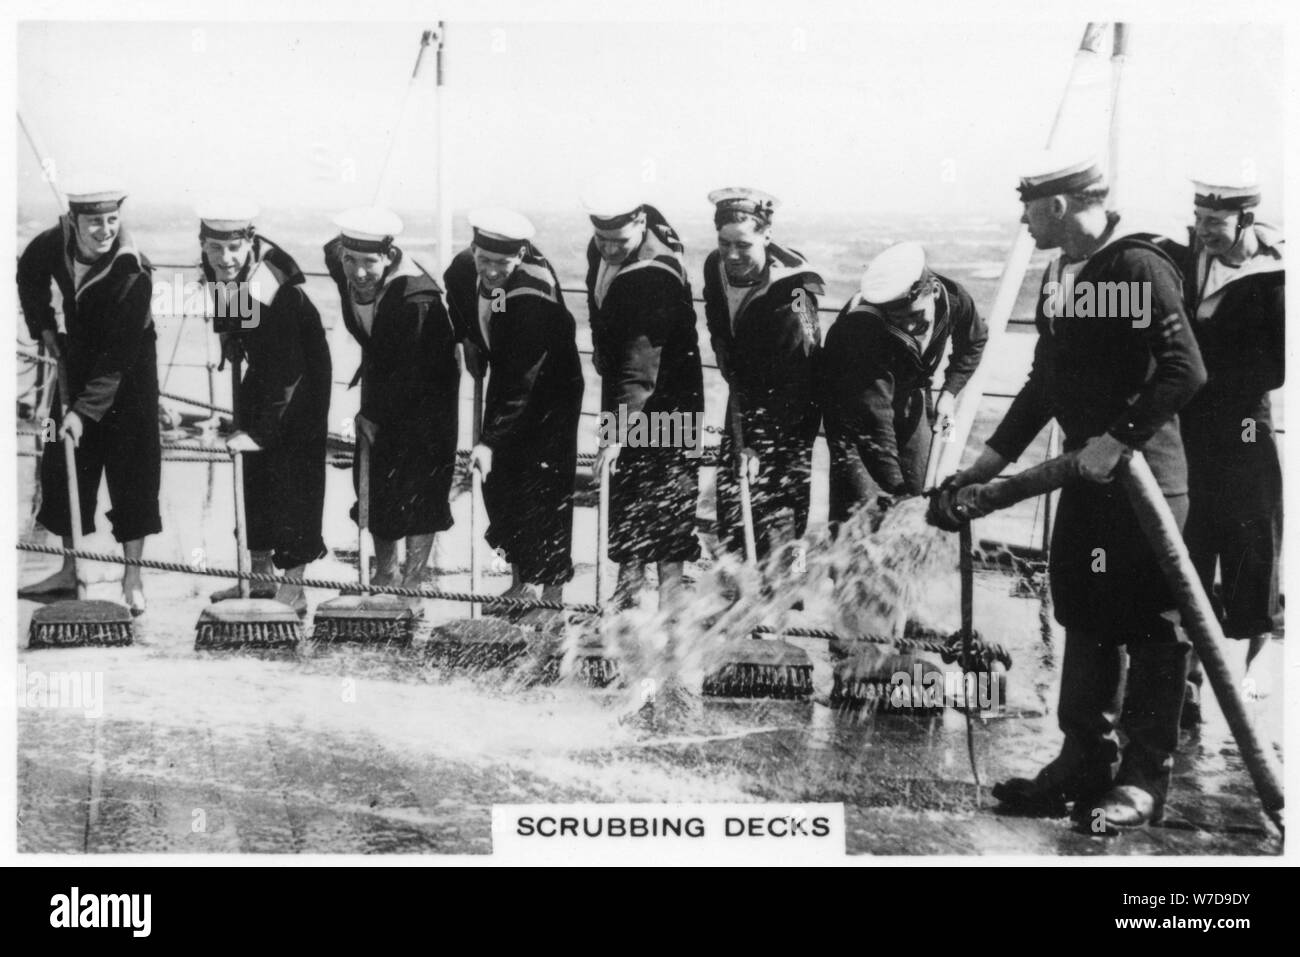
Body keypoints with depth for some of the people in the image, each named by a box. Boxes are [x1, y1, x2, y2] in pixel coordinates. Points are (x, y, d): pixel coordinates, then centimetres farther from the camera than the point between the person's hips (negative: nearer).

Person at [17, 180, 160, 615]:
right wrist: (43, 326, 2)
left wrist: (86, 409, -32)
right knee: (63, 465, 9)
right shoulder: (55, 243, -14)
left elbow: (118, 356, -29)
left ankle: (133, 576, 3)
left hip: (127, 372, -6)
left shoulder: (133, 274, -29)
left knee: (132, 469, -6)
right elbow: (29, 275, 12)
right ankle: (70, 570, 21)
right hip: (77, 360, 6)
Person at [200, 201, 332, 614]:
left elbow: (286, 374, -33)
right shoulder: (214, 264, -14)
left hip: (302, 374, -8)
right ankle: (261, 575, 22)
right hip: (263, 369, 9)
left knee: (293, 471, -10)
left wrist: (262, 431, -31)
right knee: (255, 469, 11)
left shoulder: (272, 290, -36)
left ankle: (293, 585, -4)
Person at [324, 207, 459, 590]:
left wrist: (377, 414, -16)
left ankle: (412, 580, 14)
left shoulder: (417, 298, -37)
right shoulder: (338, 261, -17)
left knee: (419, 486, -1)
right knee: (373, 476, 12)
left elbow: (413, 372, -27)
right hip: (380, 379, 7)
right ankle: (385, 573, 29)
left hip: (425, 390, -7)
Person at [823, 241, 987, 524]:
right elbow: (874, 422, -41)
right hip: (852, 408, -5)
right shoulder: (862, 329, -39)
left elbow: (974, 342, 5)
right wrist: (896, 496, -43)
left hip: (910, 399, 5)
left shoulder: (955, 299, -23)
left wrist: (950, 391, -7)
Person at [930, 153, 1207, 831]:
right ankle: (1085, 763, 23)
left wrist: (1119, 440, -23)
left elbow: (1184, 371, -21)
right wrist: (993, 459, 18)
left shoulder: (1139, 266, -15)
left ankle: (1145, 779, 7)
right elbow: (1046, 380, 20)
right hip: (1087, 471, 9)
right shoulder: (1061, 275, 13)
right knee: (1085, 619, 13)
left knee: (1151, 625, -1)